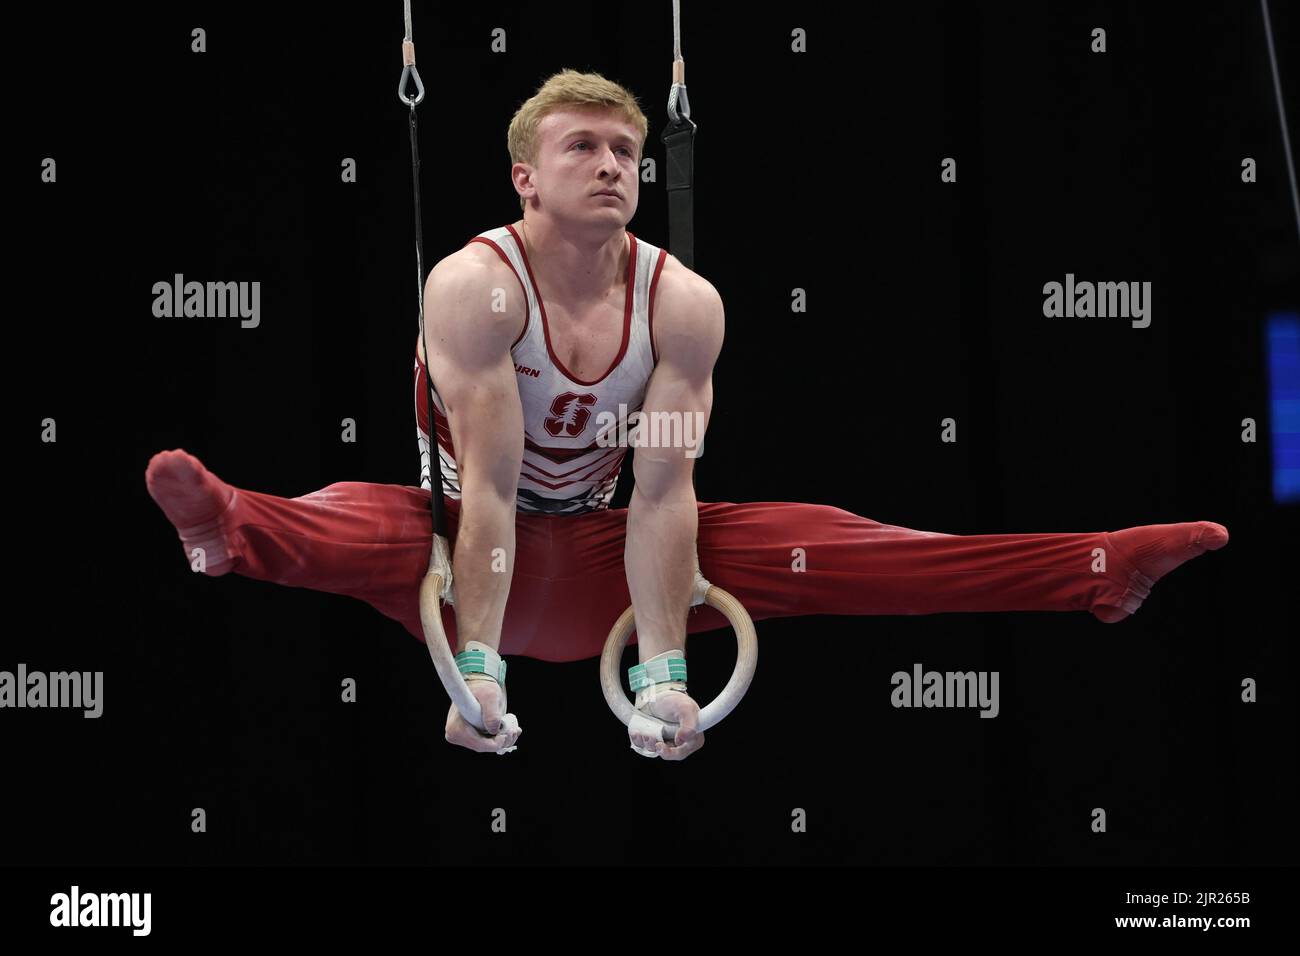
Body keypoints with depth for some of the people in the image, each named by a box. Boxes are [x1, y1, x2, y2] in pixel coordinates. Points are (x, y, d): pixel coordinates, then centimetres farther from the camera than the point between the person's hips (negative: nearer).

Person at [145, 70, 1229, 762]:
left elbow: (664, 494, -15)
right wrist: (476, 668, -35)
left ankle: (1097, 573, -23)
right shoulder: (475, 285, -21)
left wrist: (665, 673, -23)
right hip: (458, 543, -3)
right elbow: (489, 488, -28)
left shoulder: (682, 301, -11)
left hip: (596, 558, 3)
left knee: (809, 542, -12)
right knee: (354, 523, -35)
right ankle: (227, 526, -72)